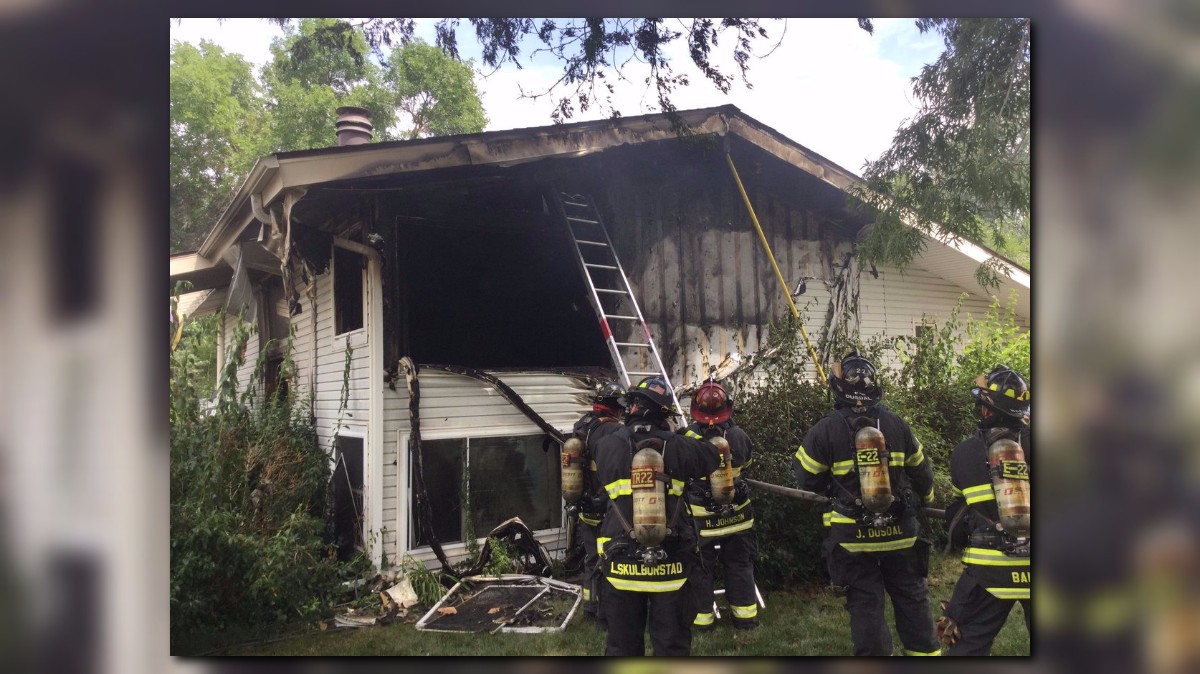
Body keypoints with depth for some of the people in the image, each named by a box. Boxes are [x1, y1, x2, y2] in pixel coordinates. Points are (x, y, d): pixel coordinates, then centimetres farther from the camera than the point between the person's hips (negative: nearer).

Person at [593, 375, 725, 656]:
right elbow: (713, 457, 11)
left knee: (623, 646, 13)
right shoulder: (678, 446, -8)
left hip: (622, 566, 0)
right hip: (670, 566, 0)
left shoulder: (606, 447, -9)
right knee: (672, 645, 12)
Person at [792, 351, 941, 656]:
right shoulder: (896, 423, -3)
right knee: (912, 598, 18)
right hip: (899, 533, 3)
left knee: (865, 604, 6)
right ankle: (925, 652, 26)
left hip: (853, 537, -3)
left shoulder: (826, 429, -13)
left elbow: (805, 476, -4)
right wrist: (925, 499, 29)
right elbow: (920, 470, 10)